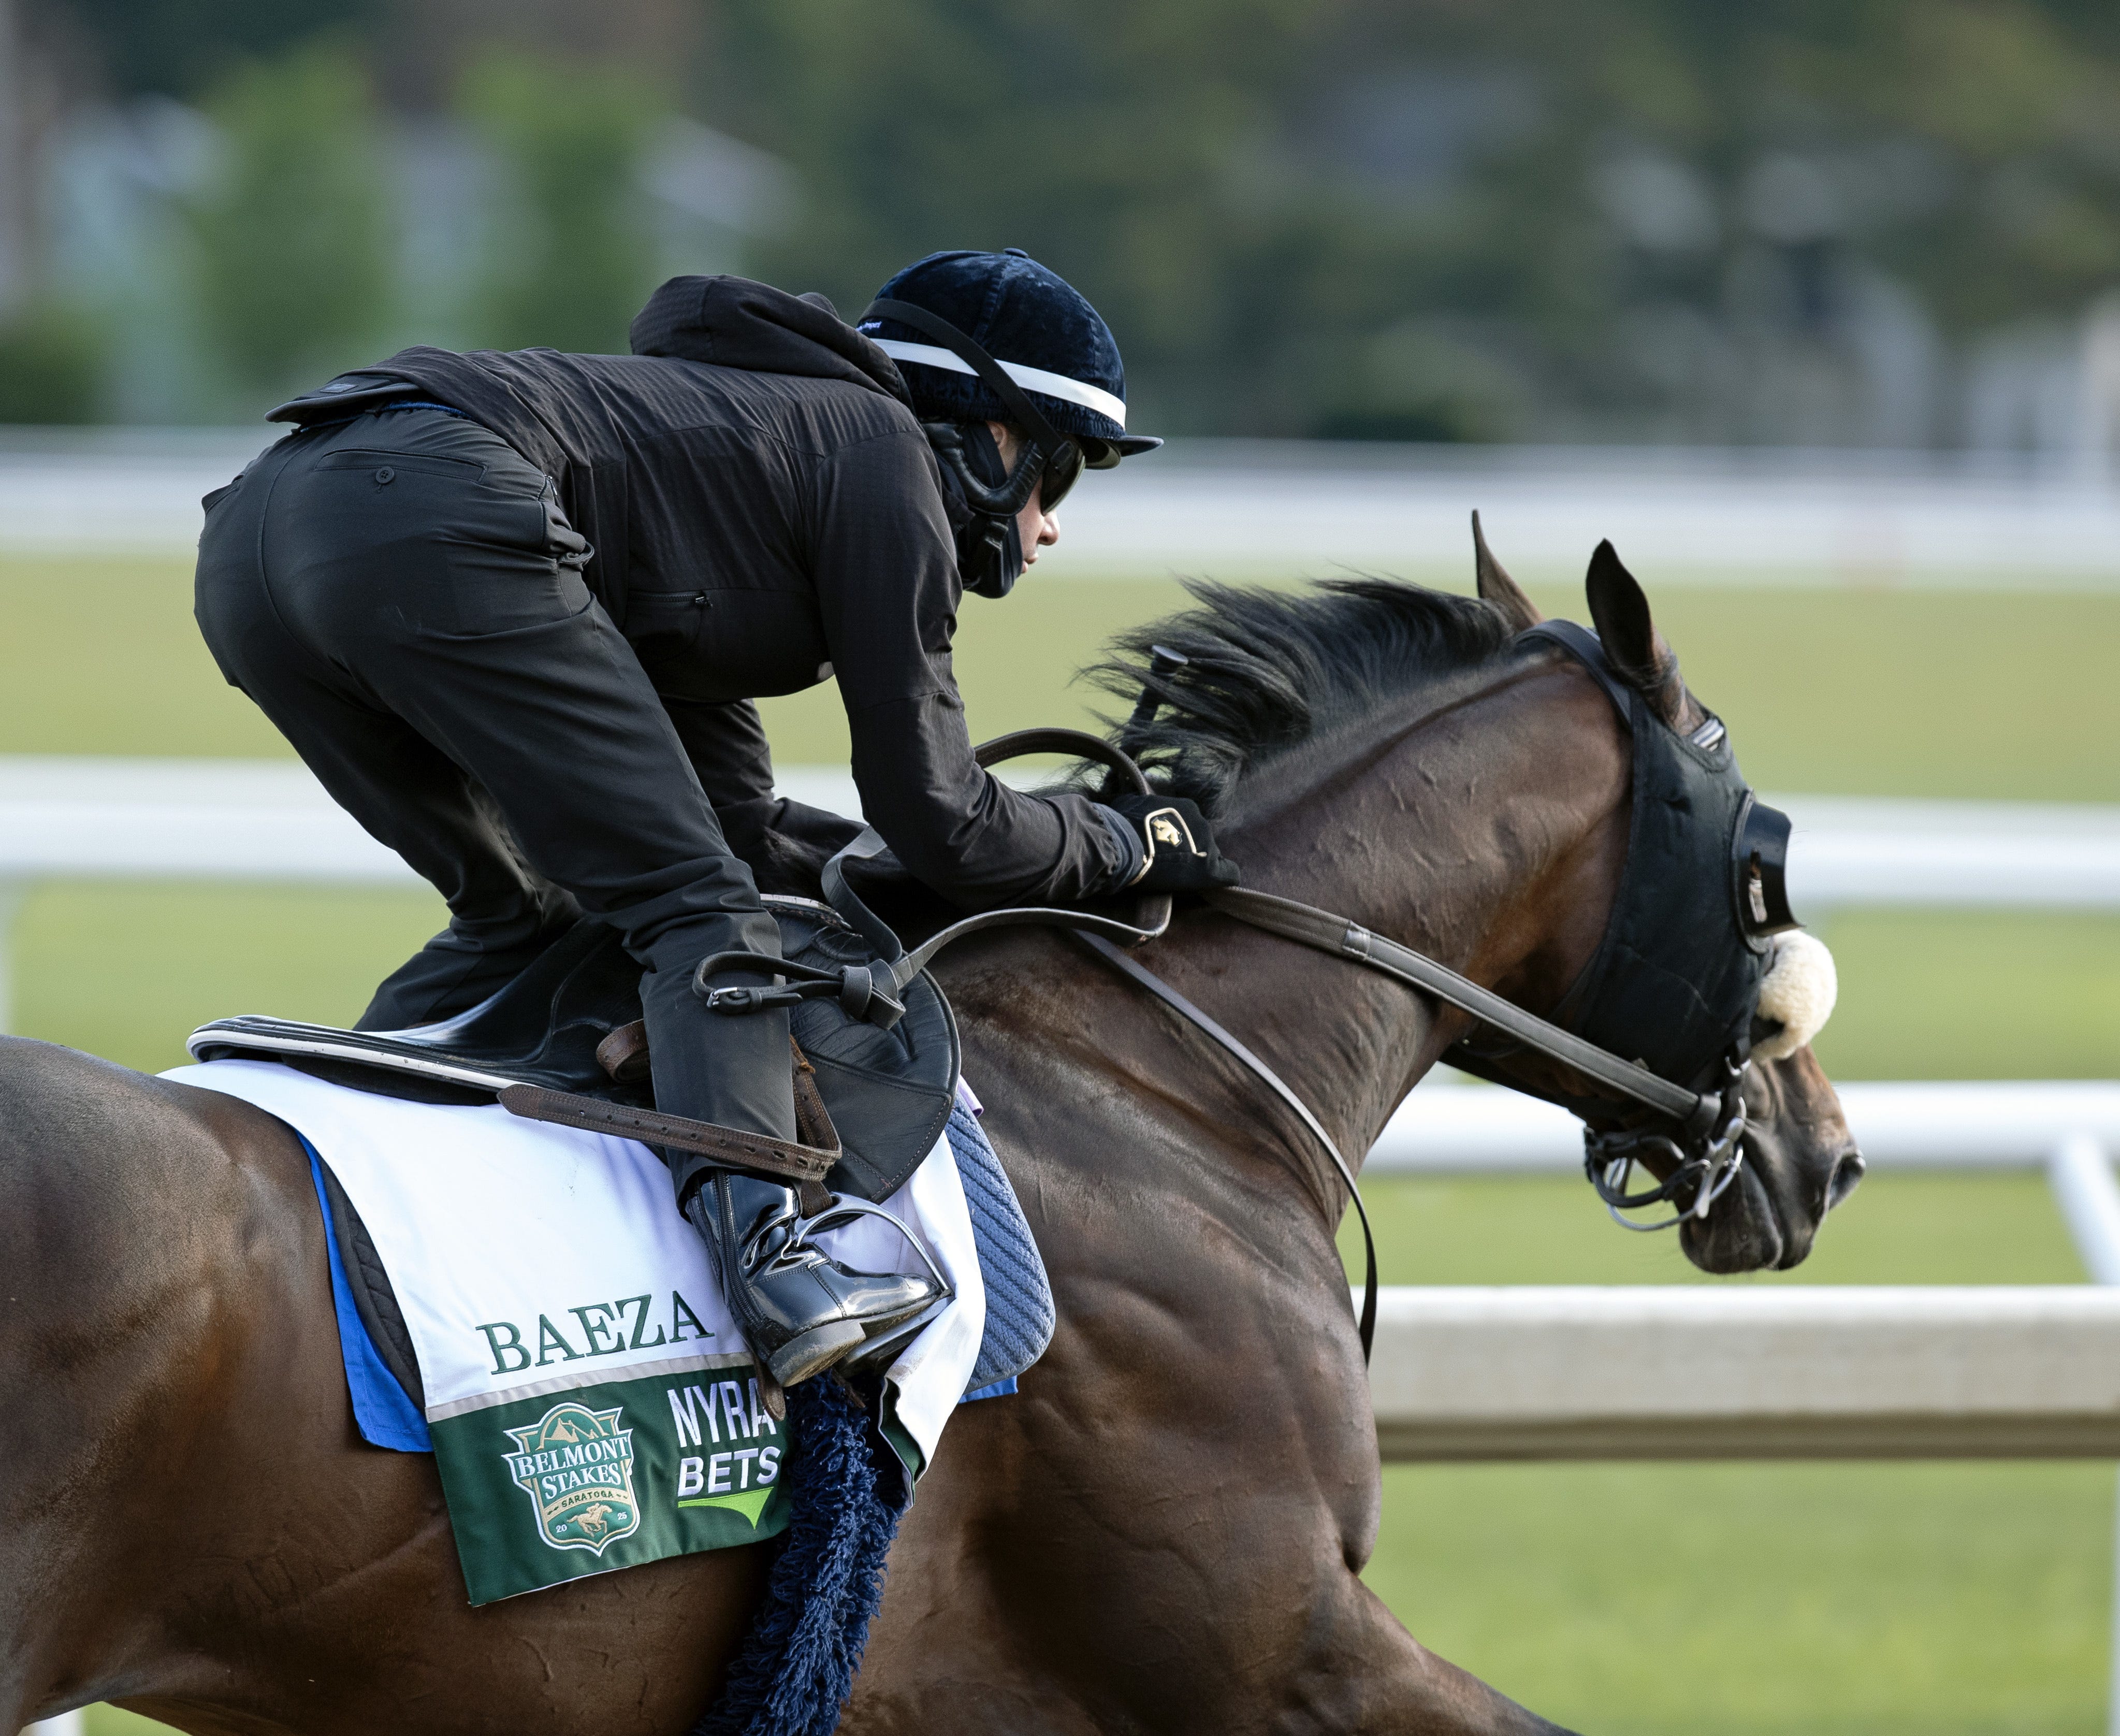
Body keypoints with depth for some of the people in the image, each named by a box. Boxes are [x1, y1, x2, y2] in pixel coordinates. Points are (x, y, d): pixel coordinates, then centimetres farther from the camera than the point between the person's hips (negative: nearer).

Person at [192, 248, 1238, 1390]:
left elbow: (734, 819, 36)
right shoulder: (880, 450, 12)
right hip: (435, 523, -9)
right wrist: (1125, 844, 24)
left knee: (517, 916, 23)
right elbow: (938, 823, 9)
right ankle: (763, 1255, -26)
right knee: (696, 908, -7)